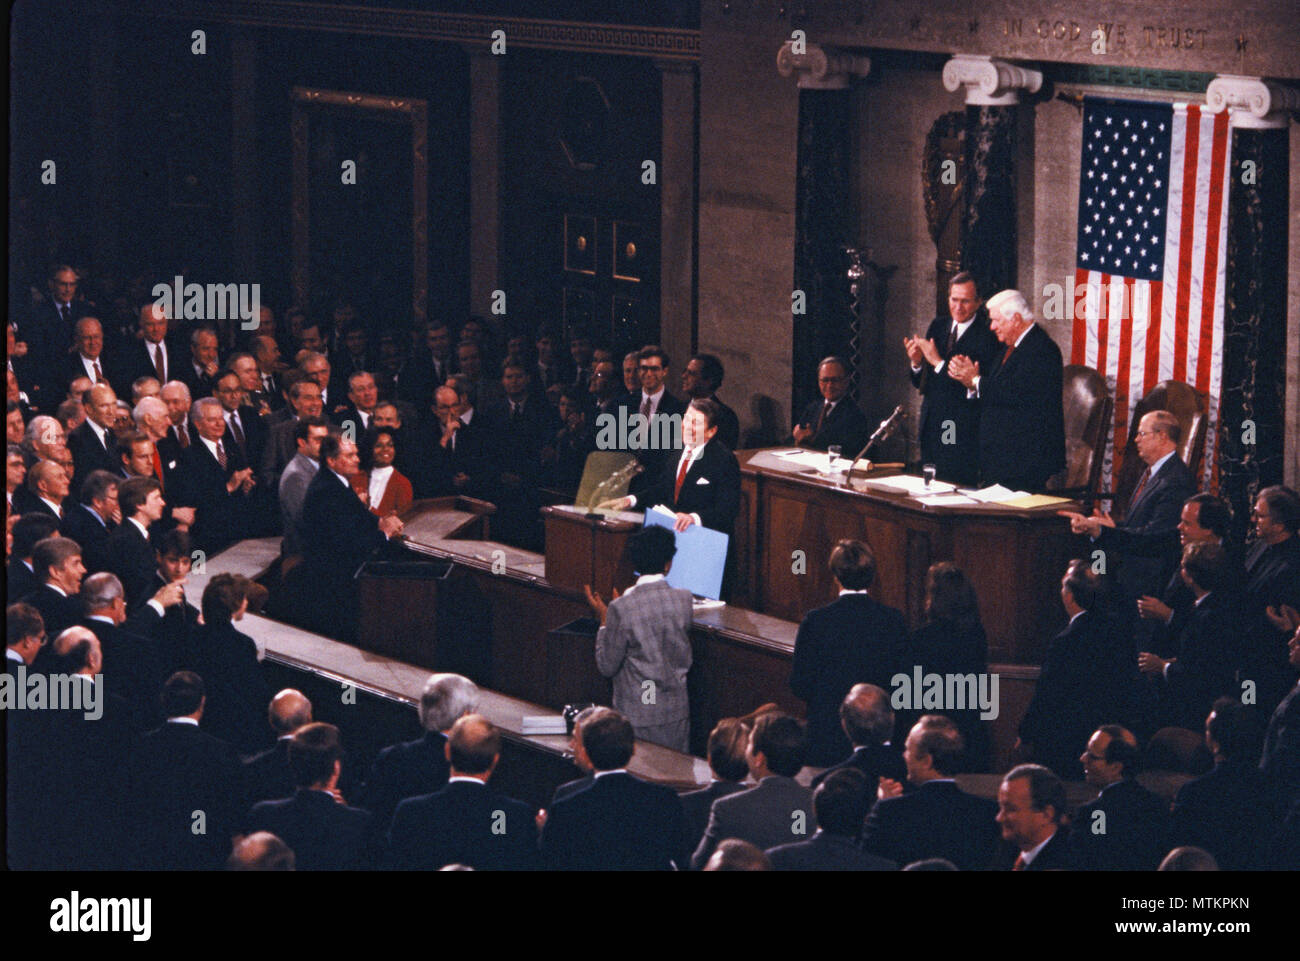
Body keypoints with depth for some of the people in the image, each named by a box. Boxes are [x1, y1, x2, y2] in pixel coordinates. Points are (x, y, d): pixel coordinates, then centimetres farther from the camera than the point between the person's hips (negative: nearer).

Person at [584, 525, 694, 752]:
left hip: (637, 717, -3)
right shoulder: (684, 599, -7)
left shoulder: (622, 608, -18)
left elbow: (607, 667, -9)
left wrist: (604, 620, 2)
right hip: (676, 711, 3)